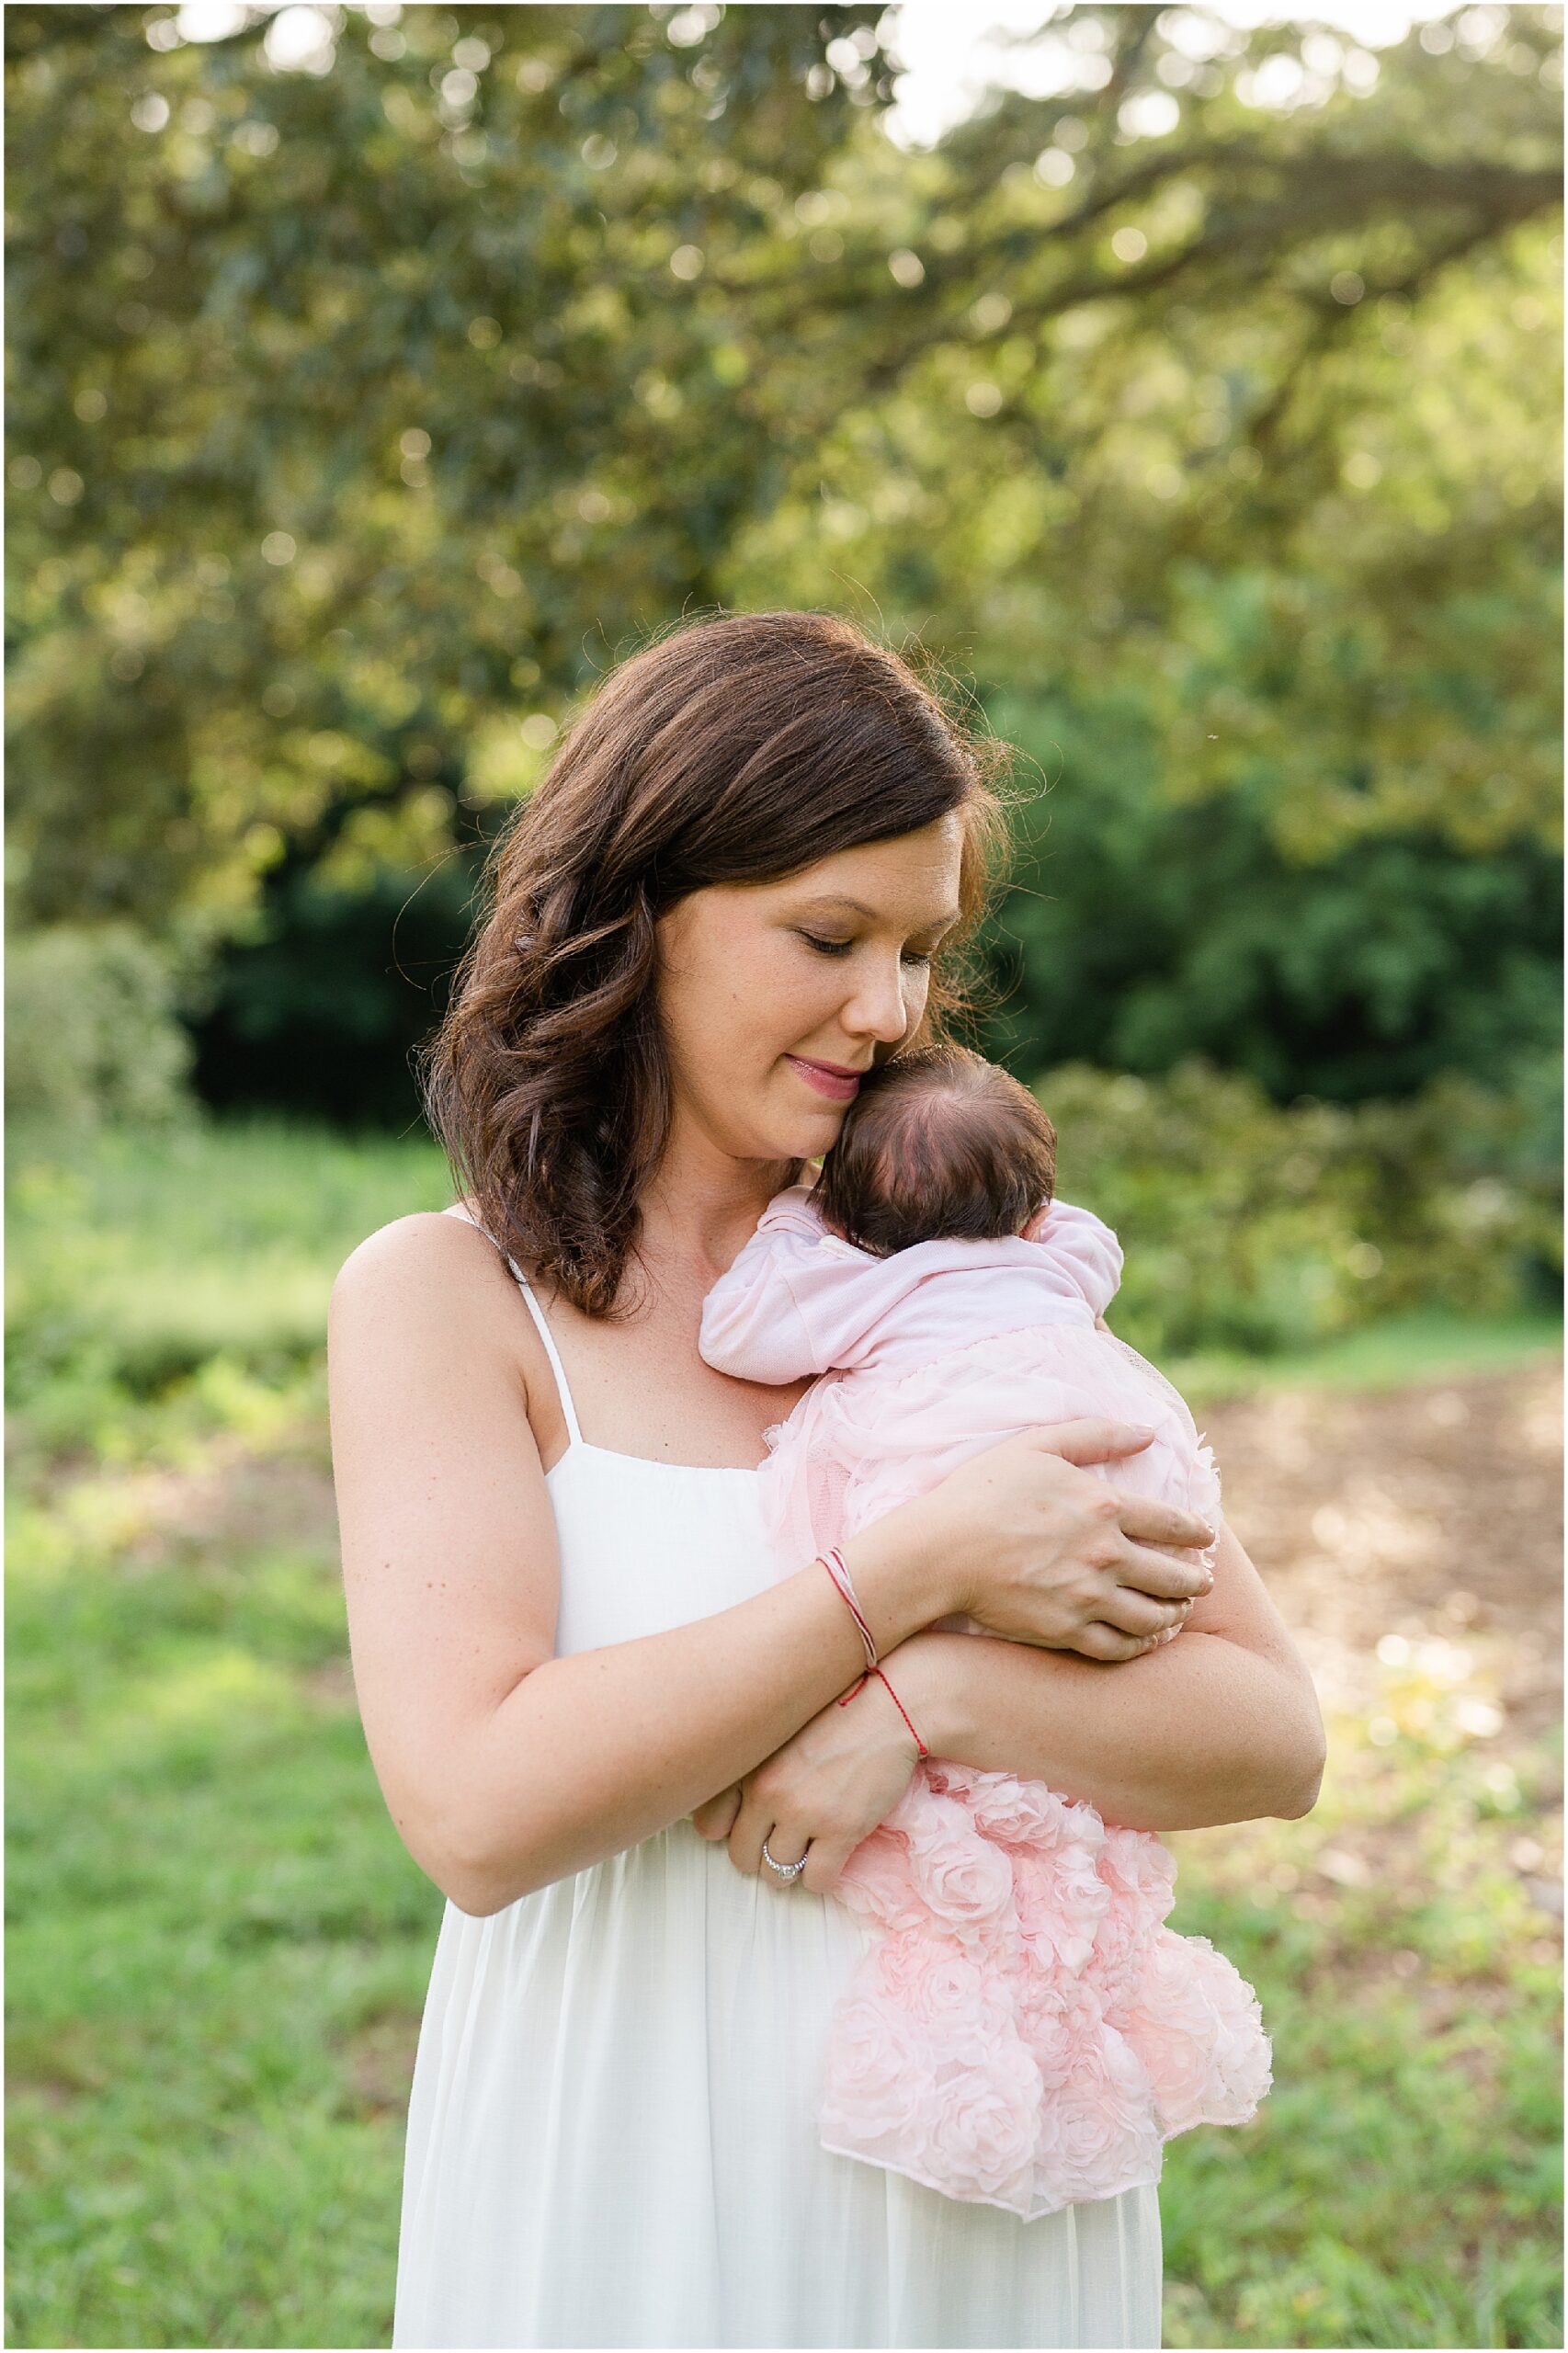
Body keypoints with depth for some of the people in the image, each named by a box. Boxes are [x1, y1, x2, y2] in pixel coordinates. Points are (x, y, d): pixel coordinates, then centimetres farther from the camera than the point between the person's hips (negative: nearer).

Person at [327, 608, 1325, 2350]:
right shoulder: (439, 1296, -8)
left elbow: (1274, 1742, -5)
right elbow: (477, 1811, -21)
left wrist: (929, 1700, -22)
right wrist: (918, 1569, -19)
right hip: (625, 2211, -3)